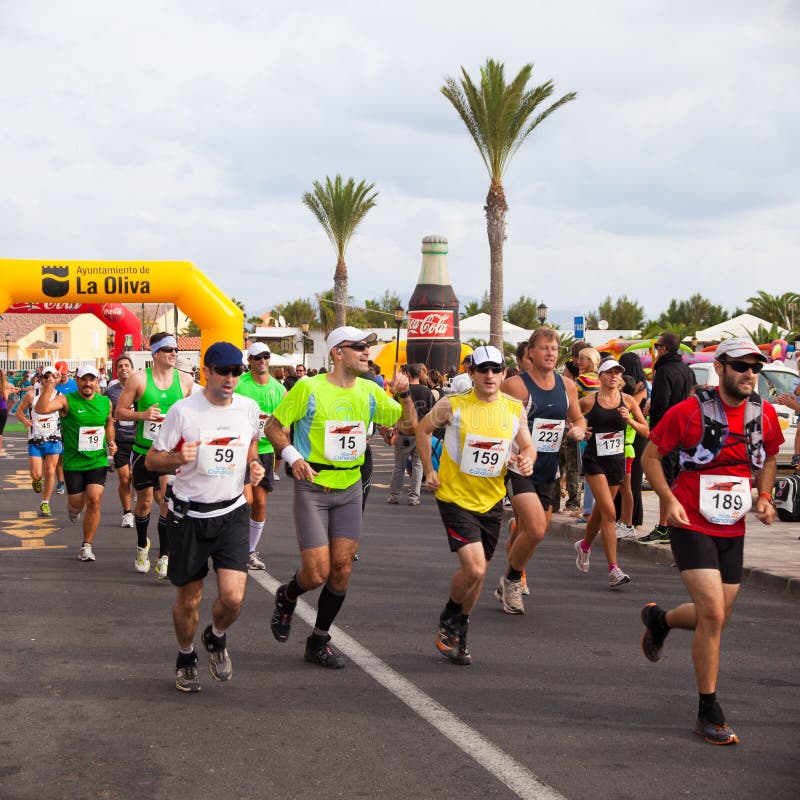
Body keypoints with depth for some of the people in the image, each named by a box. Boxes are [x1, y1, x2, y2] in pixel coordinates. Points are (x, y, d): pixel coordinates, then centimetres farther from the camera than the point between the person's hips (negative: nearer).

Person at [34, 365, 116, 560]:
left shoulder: (105, 402, 3)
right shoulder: (66, 400, -10)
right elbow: (41, 409, -28)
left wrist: (111, 441, 8)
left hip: (98, 461, 2)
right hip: (73, 462, -2)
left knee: (94, 501, -10)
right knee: (77, 503, 7)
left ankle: (86, 546, 4)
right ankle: (72, 509, 48)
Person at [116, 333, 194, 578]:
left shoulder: (185, 380, 0)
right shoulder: (139, 379, -6)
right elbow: (120, 411, -2)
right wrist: (142, 414, -18)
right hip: (143, 450, 0)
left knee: (168, 500, -16)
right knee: (144, 502, 14)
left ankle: (164, 559, -10)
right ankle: (142, 546, 41)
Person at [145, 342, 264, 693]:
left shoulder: (249, 408, 1)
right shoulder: (183, 410, -11)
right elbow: (151, 460, -5)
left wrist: (255, 464, 2)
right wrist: (177, 458, -26)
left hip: (232, 513, 2)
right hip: (189, 516, -2)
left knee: (233, 597, -12)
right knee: (188, 600, 8)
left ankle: (216, 638, 22)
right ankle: (186, 658, 35)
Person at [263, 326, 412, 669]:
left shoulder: (370, 391, 5)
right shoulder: (309, 388, -10)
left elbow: (409, 425, 9)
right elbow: (273, 426, -3)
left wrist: (405, 395, -8)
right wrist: (293, 457, -18)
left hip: (350, 489, 5)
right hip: (312, 487, -5)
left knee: (342, 567, 2)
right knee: (316, 574, -9)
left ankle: (319, 641, 19)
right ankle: (286, 597, 28)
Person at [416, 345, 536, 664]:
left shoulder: (514, 408, 0)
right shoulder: (452, 405, -10)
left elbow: (528, 446, 11)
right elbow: (423, 430, 6)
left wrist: (527, 460, -12)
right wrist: (429, 470, 2)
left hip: (491, 501, 5)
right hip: (455, 497, -4)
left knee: (478, 571, 13)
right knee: (474, 568, -18)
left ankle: (459, 634, 34)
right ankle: (448, 620, 12)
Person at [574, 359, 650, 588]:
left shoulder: (628, 401, 0)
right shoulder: (588, 402, -7)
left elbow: (646, 432, 1)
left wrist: (630, 420, -15)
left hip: (617, 460, 4)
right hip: (594, 460, -4)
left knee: (600, 511, 20)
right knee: (609, 513, -16)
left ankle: (584, 546, 49)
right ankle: (613, 570, -16)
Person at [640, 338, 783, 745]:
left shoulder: (764, 413, 2)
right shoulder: (688, 411, -12)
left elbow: (768, 457, 20)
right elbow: (651, 456, -3)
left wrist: (764, 496, 3)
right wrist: (669, 500, -15)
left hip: (733, 530, 6)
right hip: (691, 526, -6)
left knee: (716, 618, 13)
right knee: (713, 614, -14)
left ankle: (660, 619, 46)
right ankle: (709, 712, -1)